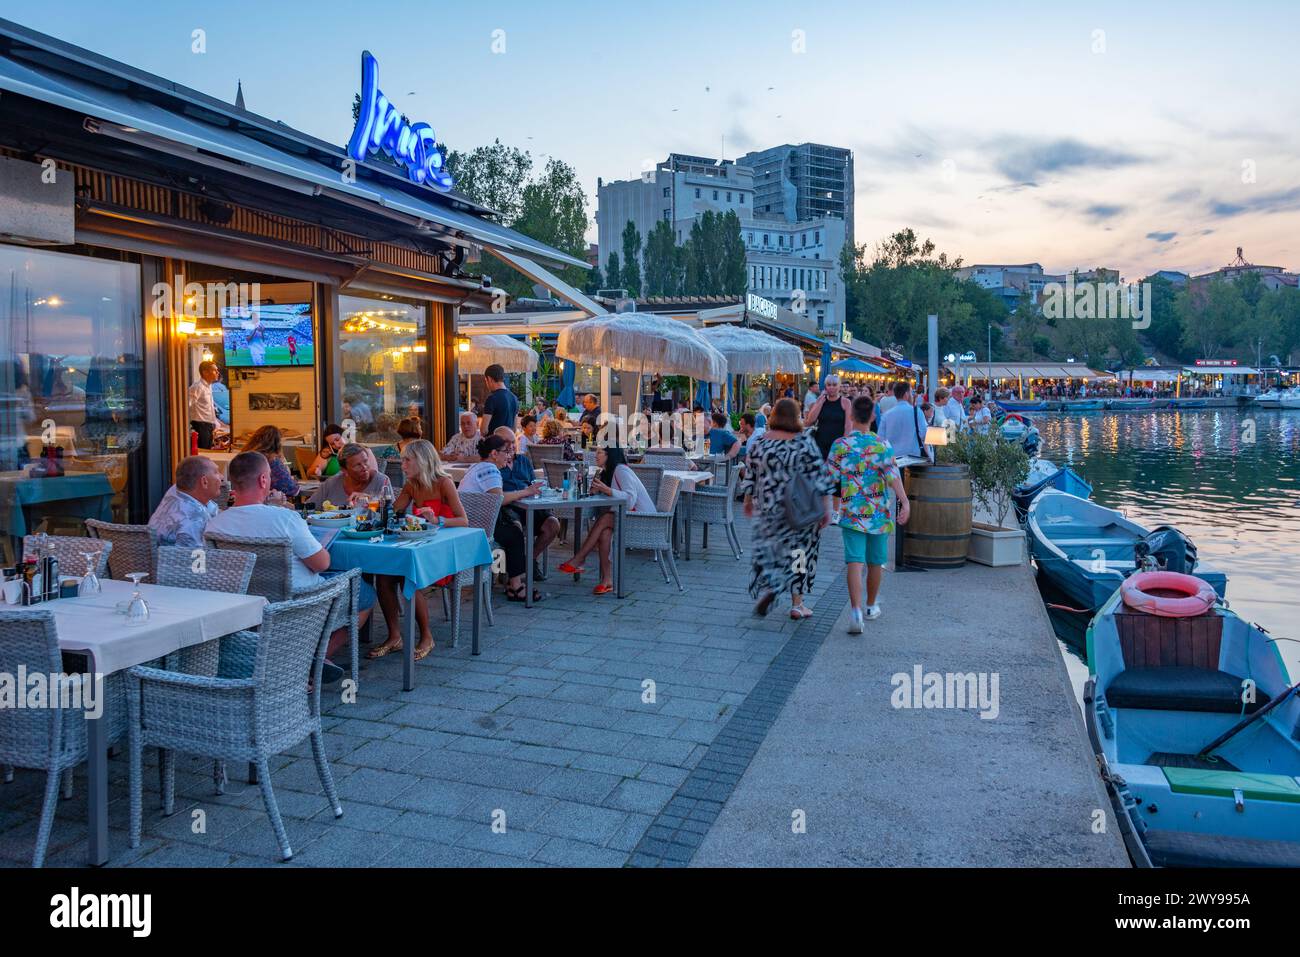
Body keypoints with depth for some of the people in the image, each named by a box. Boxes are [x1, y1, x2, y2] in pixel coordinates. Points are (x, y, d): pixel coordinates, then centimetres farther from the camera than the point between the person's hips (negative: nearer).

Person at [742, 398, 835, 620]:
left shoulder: (758, 443, -3)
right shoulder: (805, 442, -10)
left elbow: (750, 475, 5)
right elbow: (819, 475, -10)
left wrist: (748, 501, 19)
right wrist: (826, 507, -5)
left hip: (769, 508, 2)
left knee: (767, 550, 14)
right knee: (800, 551, 10)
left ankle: (767, 588, -9)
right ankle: (797, 604, 14)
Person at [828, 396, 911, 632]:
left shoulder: (840, 445, -3)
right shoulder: (882, 445, -4)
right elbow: (893, 475, -18)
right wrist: (904, 502, -24)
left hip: (851, 513, -1)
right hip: (878, 514, 1)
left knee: (855, 561, -7)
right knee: (875, 561, 17)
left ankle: (856, 610, -24)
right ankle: (871, 606, 34)